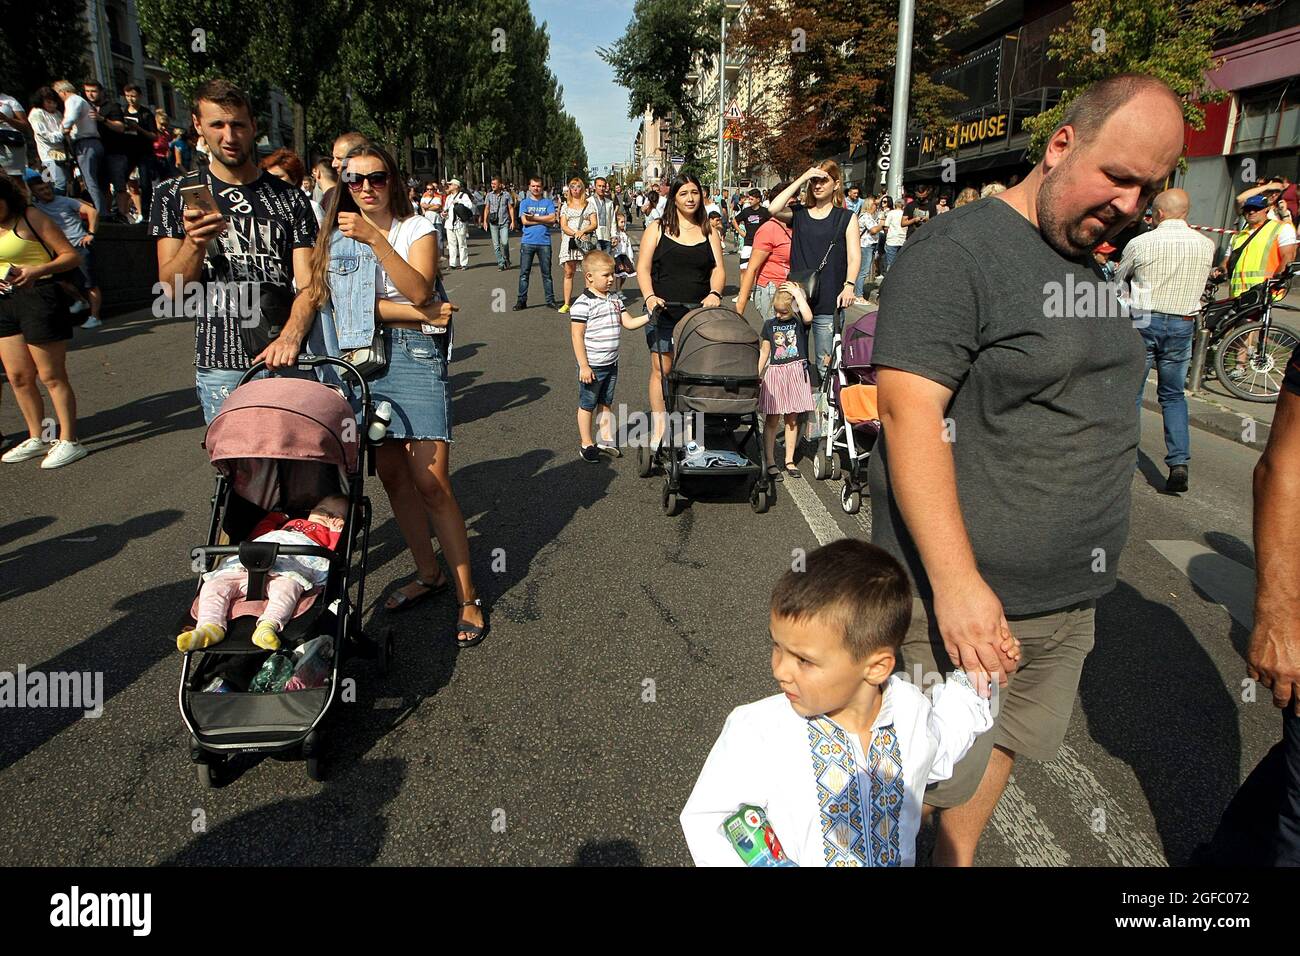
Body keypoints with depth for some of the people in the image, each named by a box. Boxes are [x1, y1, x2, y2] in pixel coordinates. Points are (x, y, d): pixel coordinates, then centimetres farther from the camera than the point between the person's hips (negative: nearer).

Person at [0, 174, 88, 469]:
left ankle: (68, 441, 3)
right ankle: (37, 438, 21)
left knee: (51, 376, -3)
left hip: (38, 298, -7)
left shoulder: (30, 218, -6)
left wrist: (36, 271, -24)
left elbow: (71, 255, -10)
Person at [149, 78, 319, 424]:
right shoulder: (176, 197, 10)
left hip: (286, 365, 0)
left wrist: (291, 336, -21)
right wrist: (195, 242, -18)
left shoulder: (290, 198, 9)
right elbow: (173, 289, 2)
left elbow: (308, 283, -1)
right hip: (221, 370, 0)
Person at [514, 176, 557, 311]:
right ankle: (522, 300, 6)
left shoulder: (548, 202, 9)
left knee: (546, 273, 5)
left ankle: (550, 300, 11)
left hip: (544, 242, 0)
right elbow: (524, 220, -5)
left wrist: (534, 217, -9)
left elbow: (552, 218, -7)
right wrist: (543, 220, -7)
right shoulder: (524, 202, 9)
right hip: (527, 242, 0)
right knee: (524, 272, 1)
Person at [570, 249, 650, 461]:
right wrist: (584, 366, -18)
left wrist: (649, 316, -6)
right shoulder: (583, 304, -17)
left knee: (605, 403, 19)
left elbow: (629, 323, 10)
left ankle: (606, 438, 31)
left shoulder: (615, 299, 7)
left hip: (611, 364, 7)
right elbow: (577, 336, -17)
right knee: (587, 405, 8)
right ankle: (586, 444, 20)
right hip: (592, 366, -7)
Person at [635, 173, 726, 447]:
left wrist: (715, 293, -16)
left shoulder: (709, 232, 14)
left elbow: (719, 268, 5)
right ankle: (658, 429, 3)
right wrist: (650, 296, -16)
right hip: (664, 311, -2)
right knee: (661, 370, -3)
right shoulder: (657, 228, 7)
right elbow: (643, 267, 1)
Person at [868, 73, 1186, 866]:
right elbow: (910, 414, -23)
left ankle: (960, 862, 43)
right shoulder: (956, 252, -14)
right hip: (969, 595, -8)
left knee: (1003, 747, 21)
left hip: (1072, 595, 8)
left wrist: (1086, 576, 18)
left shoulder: (1090, 270, 13)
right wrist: (957, 582, -27)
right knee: (928, 781, 5)